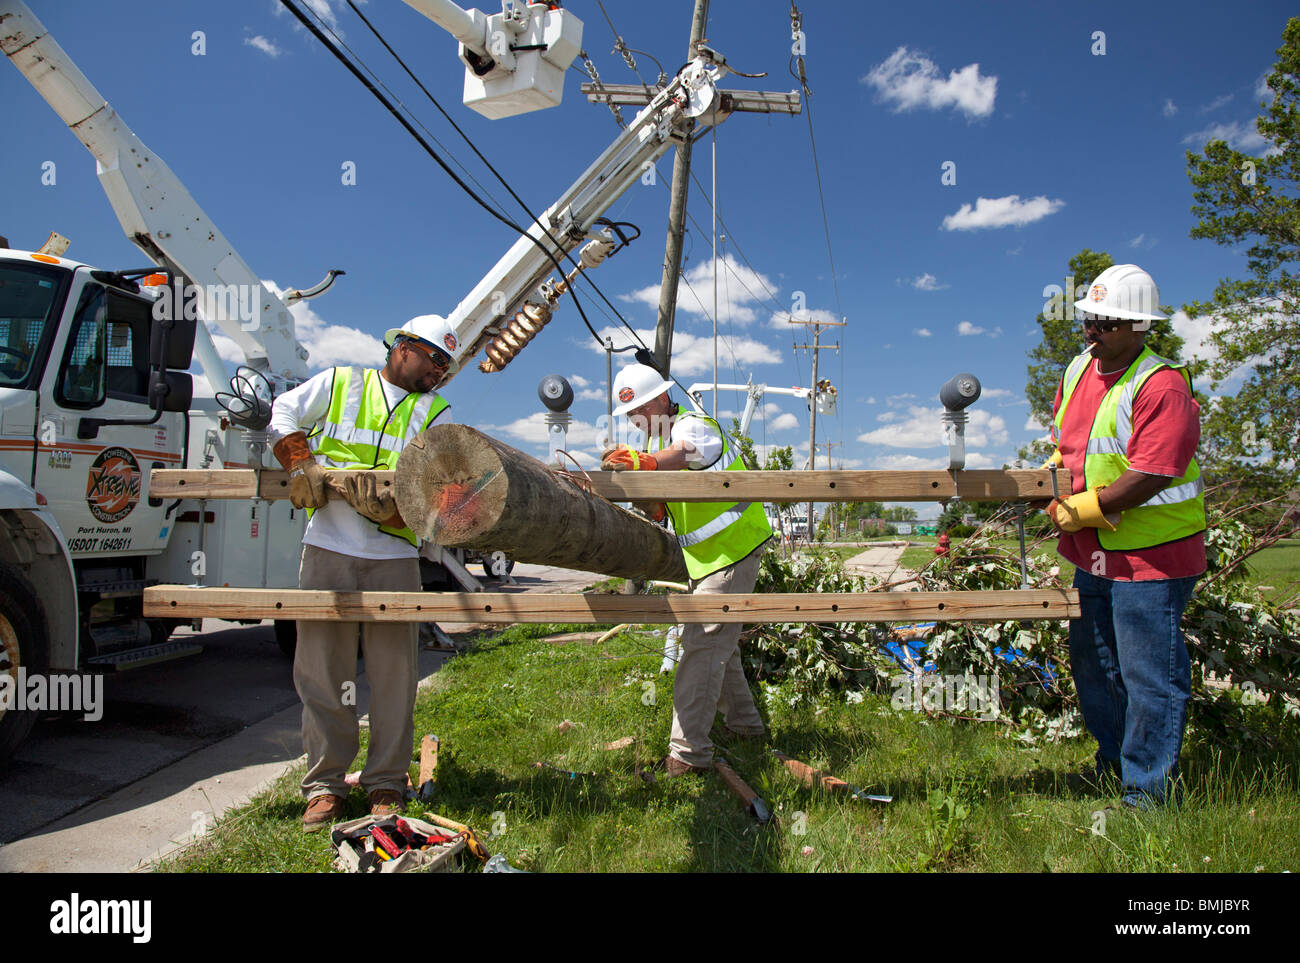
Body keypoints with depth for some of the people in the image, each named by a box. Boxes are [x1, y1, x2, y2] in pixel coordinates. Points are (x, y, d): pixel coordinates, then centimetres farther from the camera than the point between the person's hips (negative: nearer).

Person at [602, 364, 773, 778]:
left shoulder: (693, 425, -15)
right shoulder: (663, 434, 14)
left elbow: (686, 452, -42)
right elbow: (671, 489, 4)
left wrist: (643, 462, -61)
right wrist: (657, 505, -20)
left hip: (733, 551, -10)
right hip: (709, 557, 10)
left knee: (703, 643, -16)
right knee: (719, 641, 20)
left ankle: (688, 751, -14)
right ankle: (743, 723, 37)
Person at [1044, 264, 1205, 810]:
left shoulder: (1162, 387, -20)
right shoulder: (1081, 367, 6)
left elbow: (1148, 477, -26)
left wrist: (1079, 510, -19)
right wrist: (1055, 466, 5)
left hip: (1150, 556, -9)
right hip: (1093, 554, 9)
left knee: (1149, 674, 2)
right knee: (1092, 663, 20)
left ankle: (1149, 790, 18)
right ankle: (1115, 759, 41)